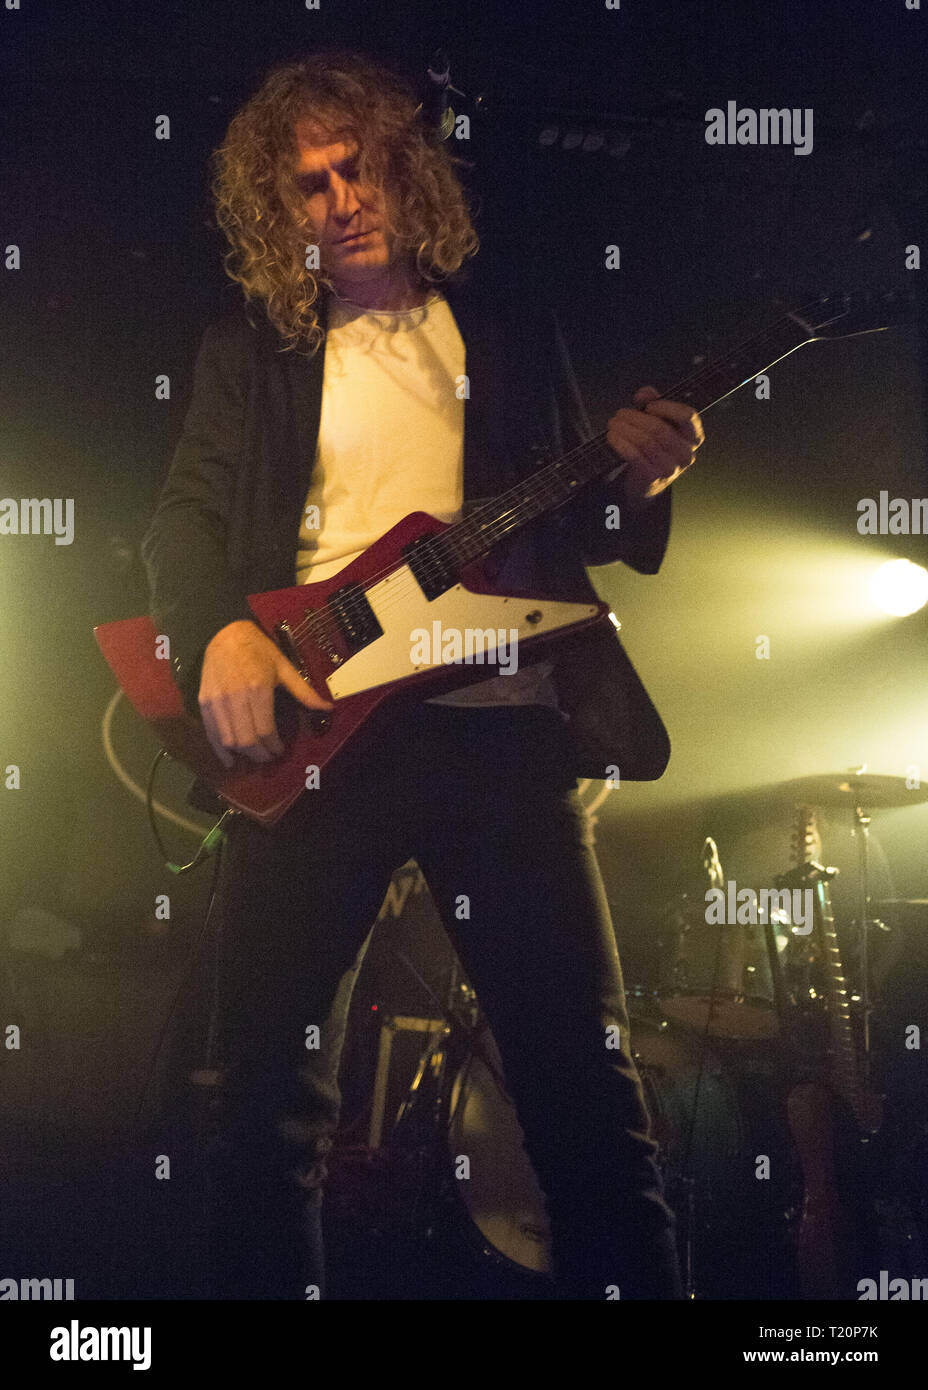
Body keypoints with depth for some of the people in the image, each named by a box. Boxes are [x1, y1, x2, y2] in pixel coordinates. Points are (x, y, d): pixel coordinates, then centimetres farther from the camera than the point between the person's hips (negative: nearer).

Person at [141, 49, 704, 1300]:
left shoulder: (504, 314, 16)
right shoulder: (251, 344, 14)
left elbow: (577, 523, 18)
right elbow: (188, 515, 1)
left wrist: (637, 475, -5)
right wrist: (222, 633, -19)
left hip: (500, 723, 1)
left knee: (586, 1076, 0)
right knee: (274, 1090, -1)